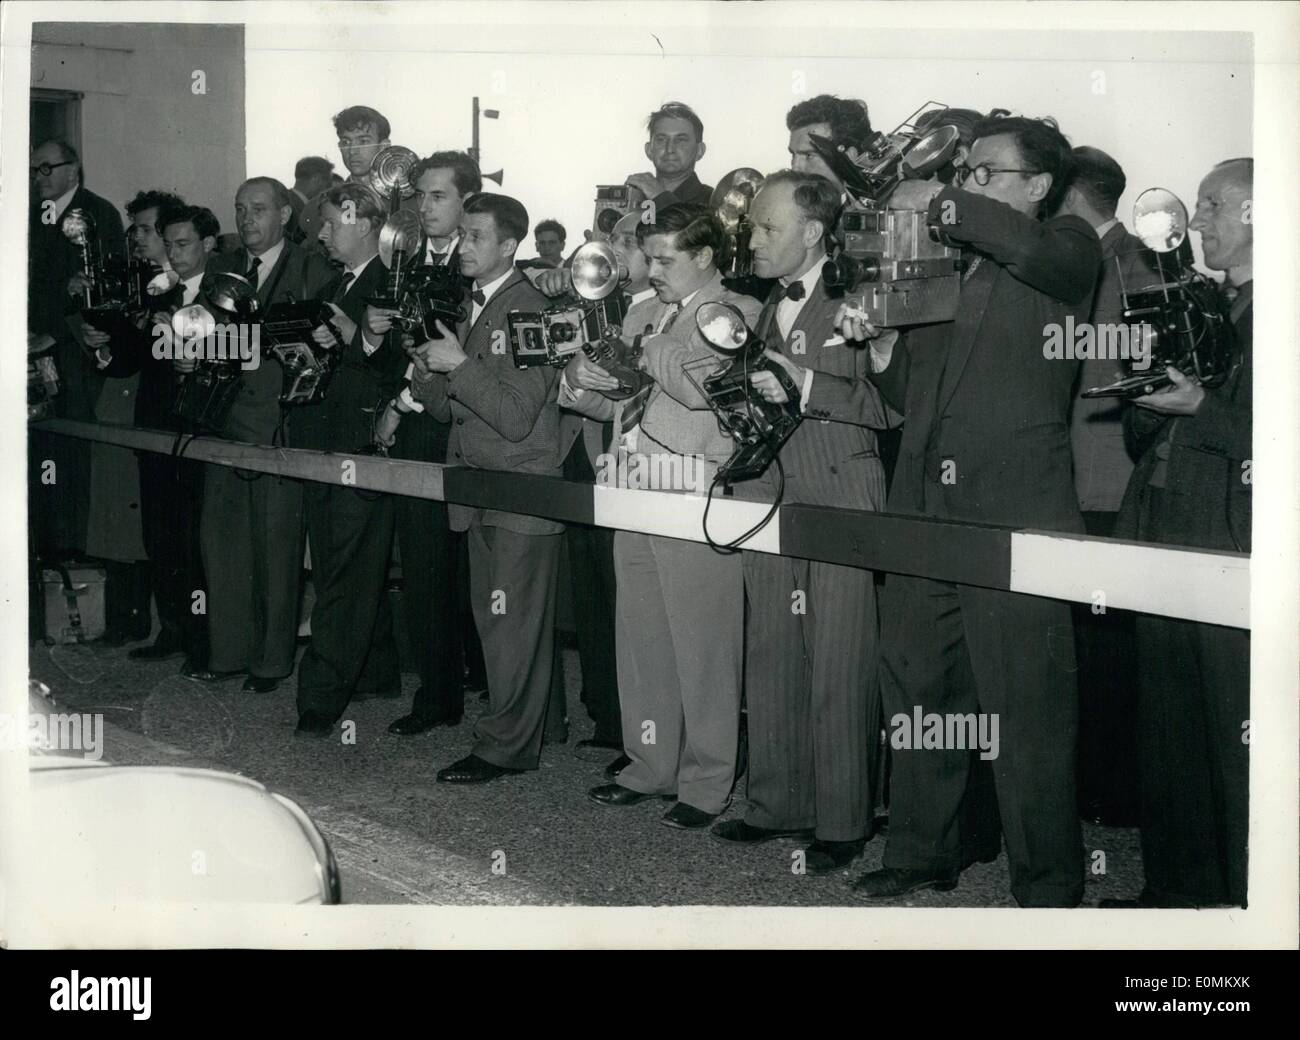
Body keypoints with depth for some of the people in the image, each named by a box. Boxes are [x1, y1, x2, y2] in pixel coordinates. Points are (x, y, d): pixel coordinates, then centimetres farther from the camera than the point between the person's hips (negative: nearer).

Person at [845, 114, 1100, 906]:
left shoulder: (1069, 251, 1)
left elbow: (1029, 249, -25)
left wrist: (939, 205, -12)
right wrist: (879, 340, 4)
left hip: (1016, 519, -7)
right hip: (924, 515, 7)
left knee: (1028, 715, -3)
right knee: (918, 695, 14)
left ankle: (1048, 889, 8)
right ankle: (922, 855, 28)